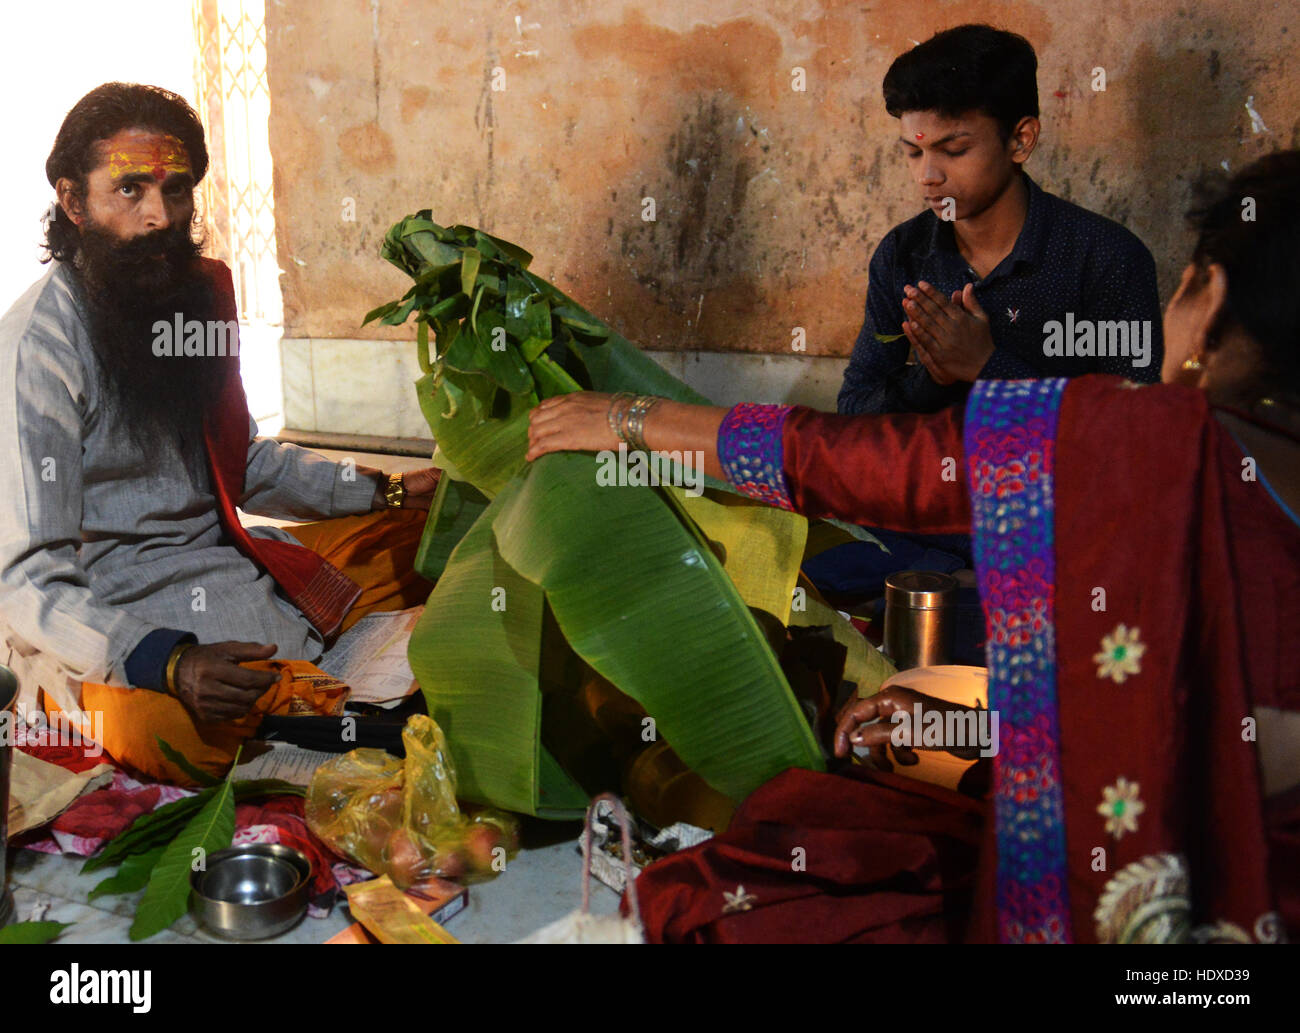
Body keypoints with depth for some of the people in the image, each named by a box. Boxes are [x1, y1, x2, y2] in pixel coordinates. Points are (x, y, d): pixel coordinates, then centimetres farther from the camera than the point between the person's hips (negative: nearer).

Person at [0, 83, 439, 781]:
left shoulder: (196, 292, 6)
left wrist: (390, 493, 12)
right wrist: (167, 663, -39)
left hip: (224, 559, 8)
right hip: (106, 624, -8)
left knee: (417, 540, 8)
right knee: (155, 723, -38)